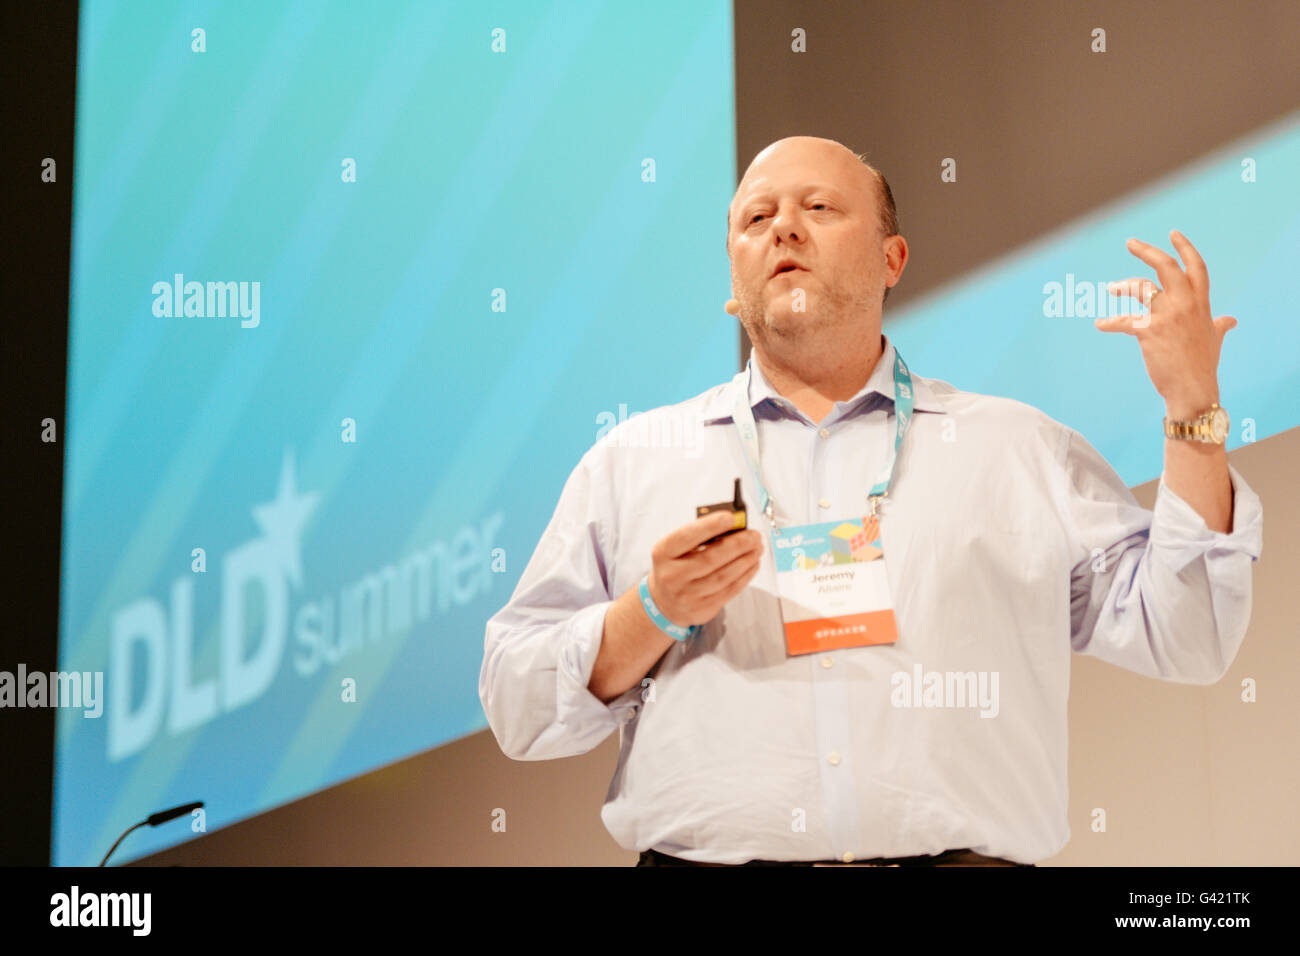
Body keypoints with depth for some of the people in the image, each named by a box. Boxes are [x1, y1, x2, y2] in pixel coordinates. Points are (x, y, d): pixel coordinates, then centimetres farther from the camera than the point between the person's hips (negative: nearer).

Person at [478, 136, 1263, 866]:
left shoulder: (1019, 451, 18)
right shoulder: (632, 462, 17)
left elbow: (1186, 642, 9)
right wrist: (652, 616, -4)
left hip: (961, 851, 0)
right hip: (704, 855, 0)